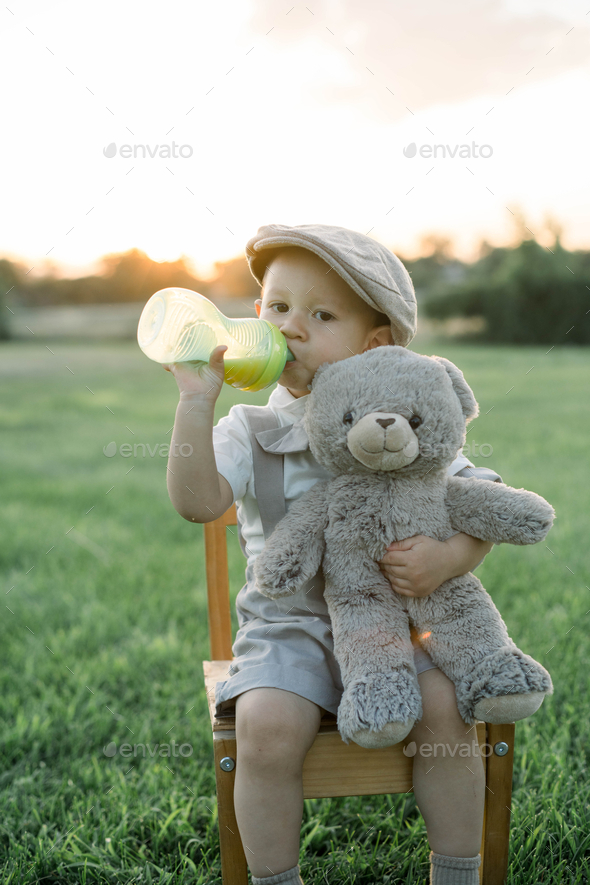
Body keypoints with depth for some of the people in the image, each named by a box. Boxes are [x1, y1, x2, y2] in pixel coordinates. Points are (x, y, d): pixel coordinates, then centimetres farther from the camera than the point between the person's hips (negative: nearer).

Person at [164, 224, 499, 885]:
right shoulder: (250, 432, -2)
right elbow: (198, 503, -19)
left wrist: (449, 558, -21)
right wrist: (196, 402, -27)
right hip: (286, 626, 0)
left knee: (444, 706, -23)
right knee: (267, 725, -26)